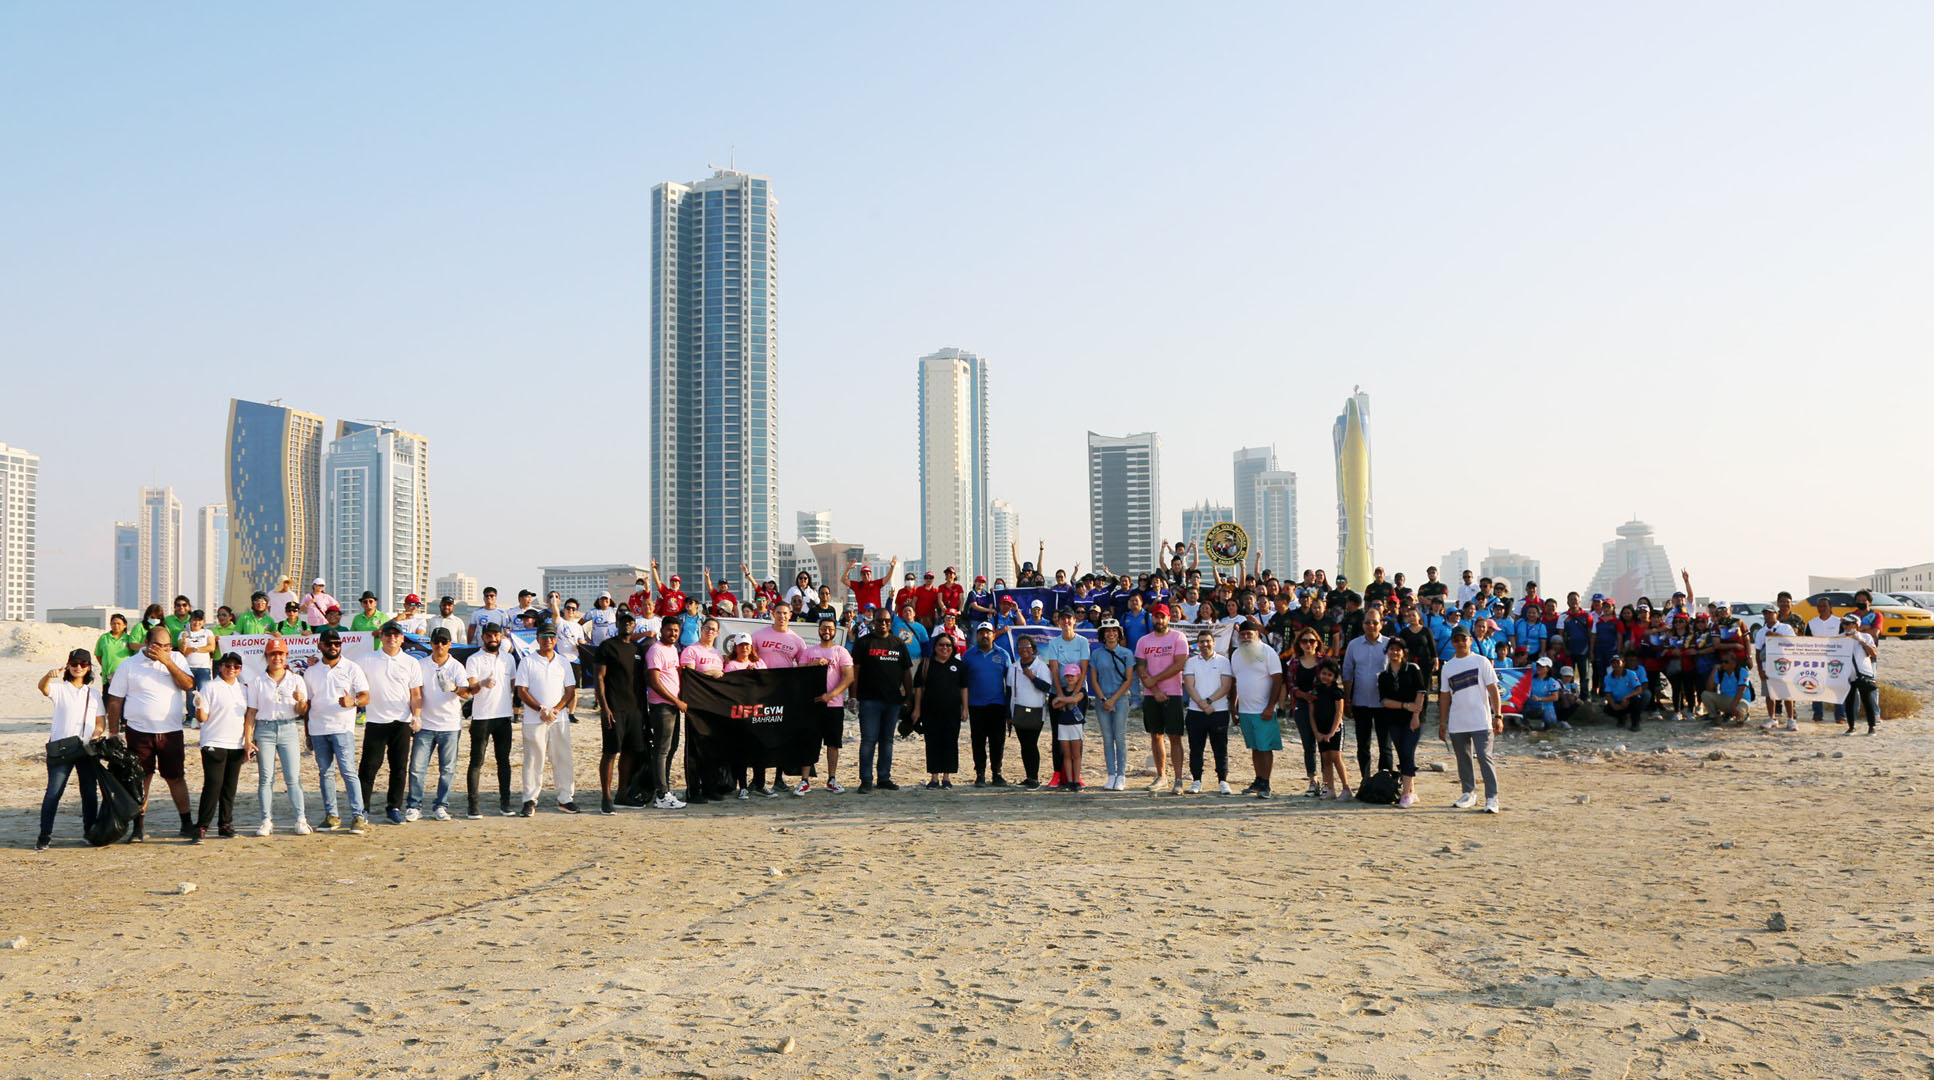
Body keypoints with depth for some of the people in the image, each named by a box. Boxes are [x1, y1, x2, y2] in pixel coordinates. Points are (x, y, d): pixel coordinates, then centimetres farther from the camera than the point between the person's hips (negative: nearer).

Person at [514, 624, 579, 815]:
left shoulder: (563, 662, 11)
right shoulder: (527, 662, 2)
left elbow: (570, 690, 8)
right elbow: (521, 691, -4)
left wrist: (556, 710, -8)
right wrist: (541, 710, -14)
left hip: (559, 719, 3)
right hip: (534, 720, -3)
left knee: (563, 759, 3)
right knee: (533, 760, -2)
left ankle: (566, 798, 11)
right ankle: (530, 801, 5)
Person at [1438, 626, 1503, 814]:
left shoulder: (1481, 662, 2)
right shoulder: (1447, 667, 12)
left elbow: (1493, 689, -1)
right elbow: (1444, 696, 15)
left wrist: (1498, 716, -8)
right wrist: (1442, 722, 12)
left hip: (1481, 721, -4)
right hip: (1457, 724, 4)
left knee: (1484, 757, -9)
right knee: (1463, 759, 10)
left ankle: (1492, 798, -6)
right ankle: (1469, 794, 22)